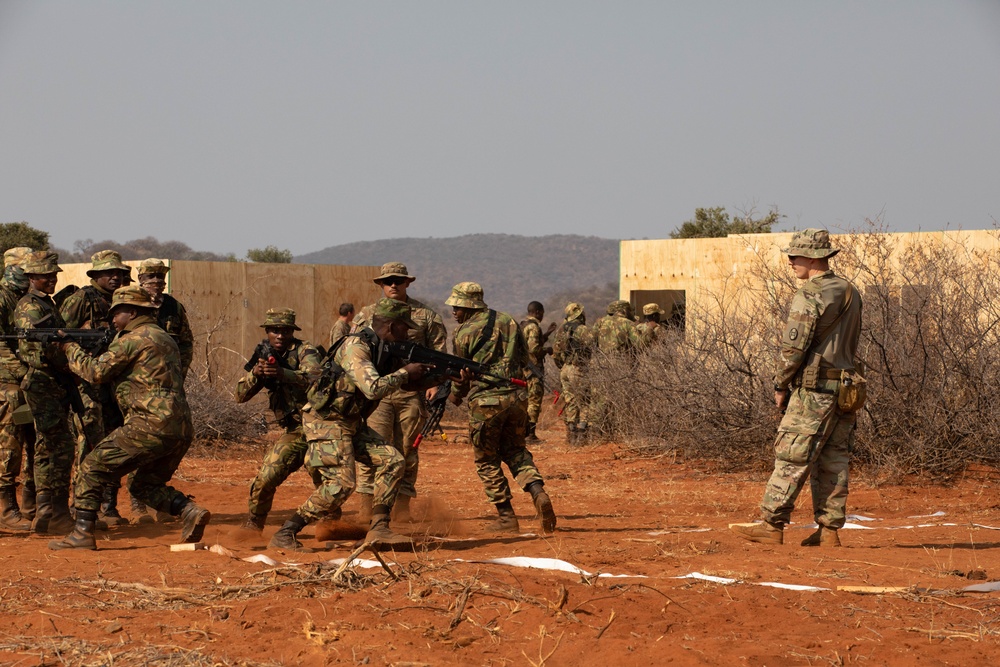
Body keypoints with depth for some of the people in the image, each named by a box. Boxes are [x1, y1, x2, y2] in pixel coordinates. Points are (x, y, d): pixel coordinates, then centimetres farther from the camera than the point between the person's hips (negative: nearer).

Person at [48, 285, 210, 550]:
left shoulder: (133, 339, -5)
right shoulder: (165, 339, 23)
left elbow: (96, 372, -5)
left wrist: (71, 350, 10)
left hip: (151, 426, -8)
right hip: (182, 430, 8)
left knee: (92, 469, 2)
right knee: (145, 485, 22)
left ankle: (82, 533, -2)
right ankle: (190, 511, 0)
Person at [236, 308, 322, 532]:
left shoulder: (305, 352, -7)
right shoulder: (266, 356, 9)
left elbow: (314, 379, -28)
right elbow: (240, 395, 3)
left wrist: (282, 373, -44)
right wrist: (255, 374, -17)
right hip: (295, 432, 4)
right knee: (266, 477, -6)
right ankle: (253, 526, 12)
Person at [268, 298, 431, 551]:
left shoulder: (383, 350, 8)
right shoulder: (356, 347, -21)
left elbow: (409, 384, 19)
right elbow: (374, 388, -32)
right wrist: (406, 372, -19)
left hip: (351, 423, 10)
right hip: (326, 422, -10)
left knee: (392, 461, 0)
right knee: (342, 483, -19)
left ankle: (378, 529, 1)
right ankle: (284, 535, -15)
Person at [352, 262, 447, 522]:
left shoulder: (425, 315, 9)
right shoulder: (366, 315, 11)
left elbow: (438, 352, 9)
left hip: (412, 391, 1)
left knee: (407, 450, 6)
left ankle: (403, 507, 13)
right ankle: (367, 508, -10)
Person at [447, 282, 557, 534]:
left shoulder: (464, 333, -5)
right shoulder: (508, 321, 9)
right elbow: (524, 358, 14)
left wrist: (455, 396, 21)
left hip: (485, 400, -5)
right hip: (517, 397, 5)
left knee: (487, 461, 9)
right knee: (515, 450, 20)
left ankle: (506, 517, 8)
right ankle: (538, 492, -6)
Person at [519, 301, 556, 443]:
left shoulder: (523, 325, 15)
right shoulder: (533, 327, -15)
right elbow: (534, 349, -23)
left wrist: (547, 333, 24)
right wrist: (548, 350, -7)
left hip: (523, 367, 10)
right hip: (533, 369, -10)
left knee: (526, 400, 14)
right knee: (534, 401, -6)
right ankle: (530, 434, -7)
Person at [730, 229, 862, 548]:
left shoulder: (808, 297, -15)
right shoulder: (850, 292, 12)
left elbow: (794, 348, -16)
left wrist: (780, 386, -3)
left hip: (813, 390, -8)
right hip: (845, 388, 8)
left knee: (791, 458, -4)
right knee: (833, 460, 8)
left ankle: (772, 525, -2)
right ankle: (829, 530, 8)